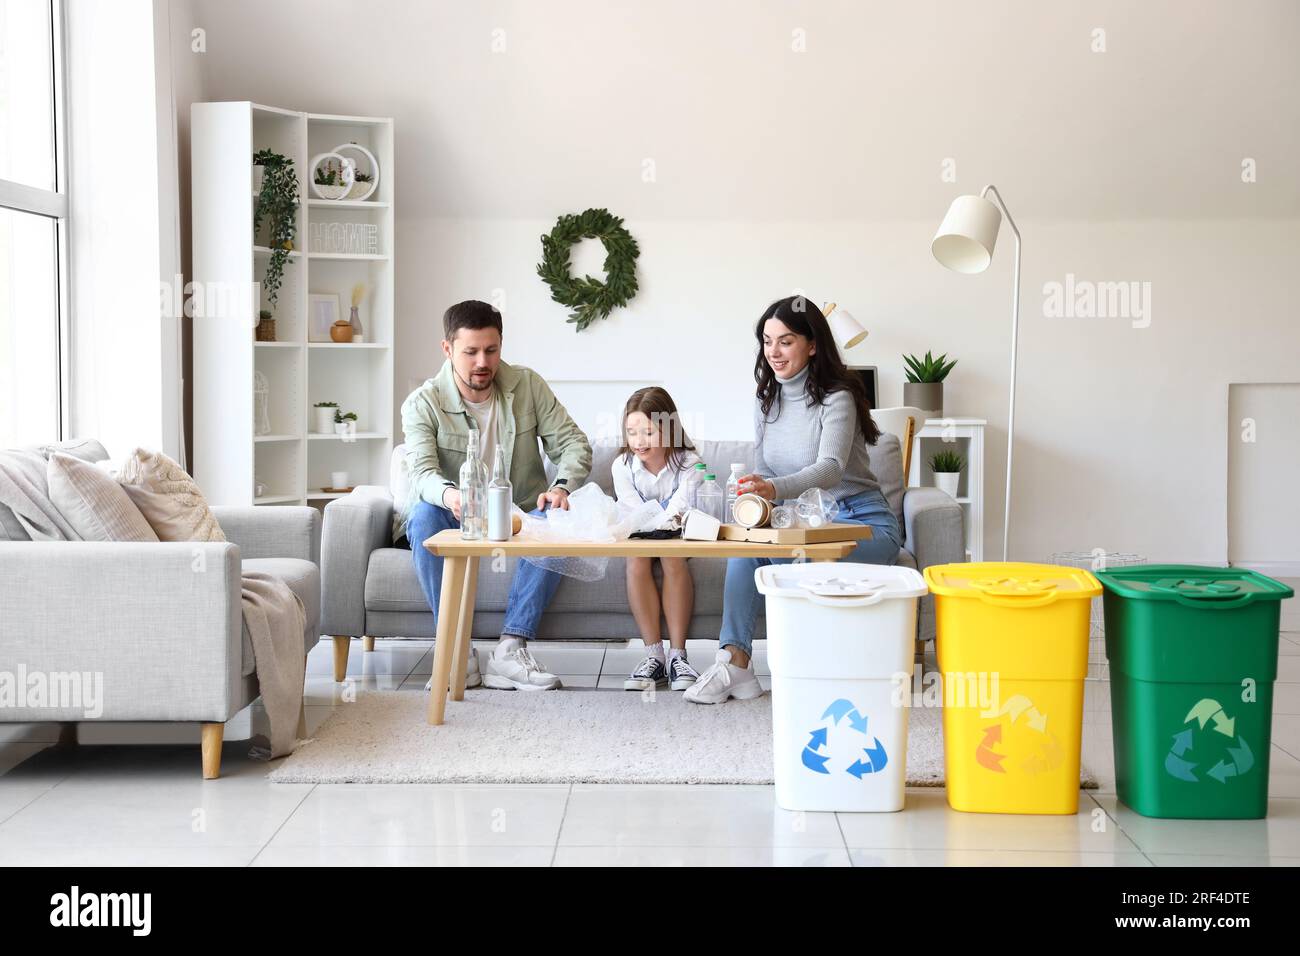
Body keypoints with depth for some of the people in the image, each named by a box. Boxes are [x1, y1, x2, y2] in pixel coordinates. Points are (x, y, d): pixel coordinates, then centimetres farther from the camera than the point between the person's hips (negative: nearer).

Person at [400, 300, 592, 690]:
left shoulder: (527, 385, -3)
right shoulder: (422, 404, -9)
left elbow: (574, 444, -6)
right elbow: (422, 472, -24)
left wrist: (561, 486, -29)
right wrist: (448, 494, -49)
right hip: (458, 522, -1)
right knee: (423, 516, -33)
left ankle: (509, 650, -34)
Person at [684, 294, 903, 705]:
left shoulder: (837, 398, -15)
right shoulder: (766, 399, 7)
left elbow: (830, 468, -33)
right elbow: (764, 474, 12)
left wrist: (775, 489, -51)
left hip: (862, 521, -6)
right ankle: (734, 660, -29)